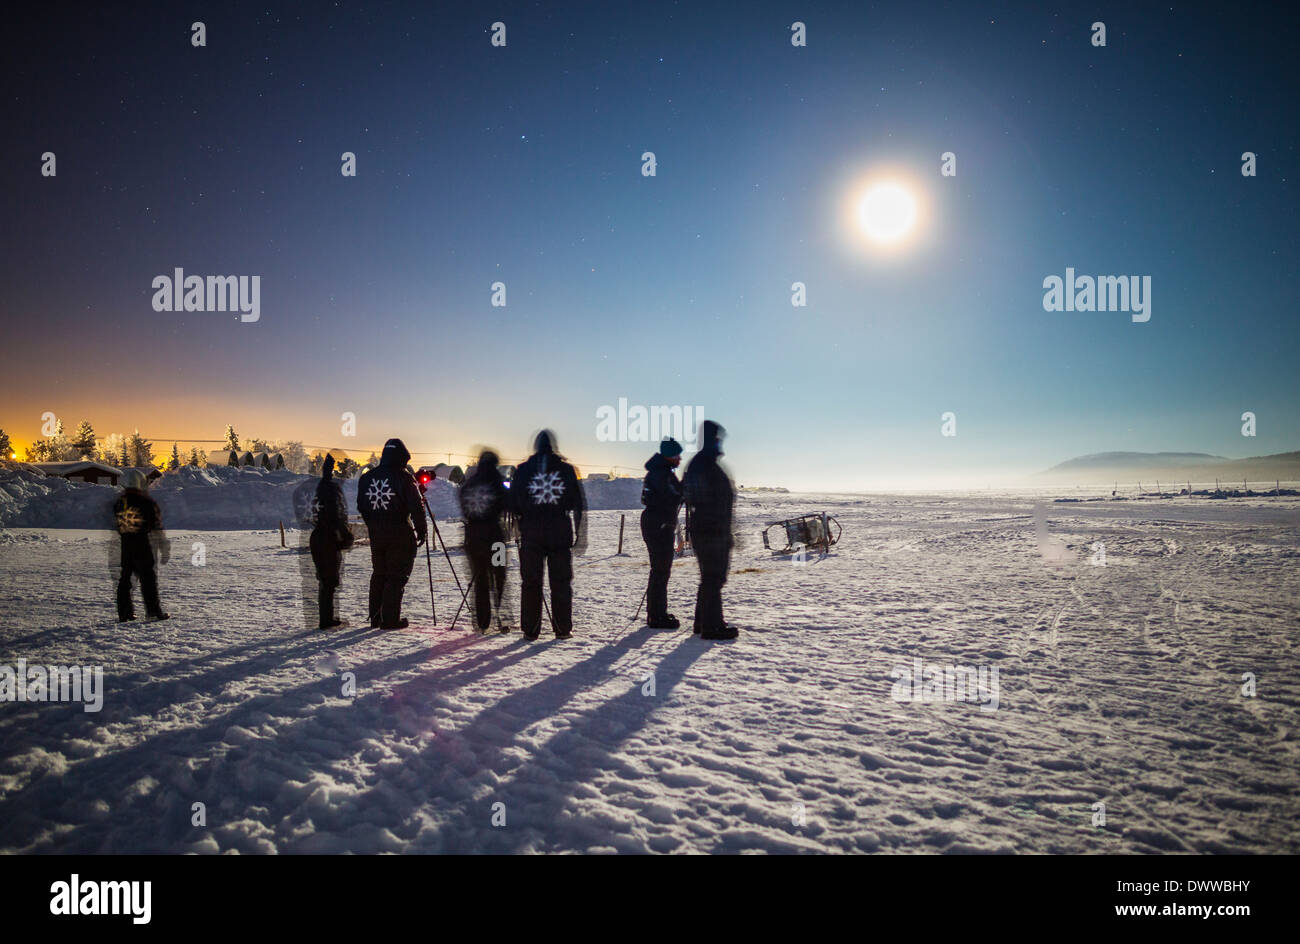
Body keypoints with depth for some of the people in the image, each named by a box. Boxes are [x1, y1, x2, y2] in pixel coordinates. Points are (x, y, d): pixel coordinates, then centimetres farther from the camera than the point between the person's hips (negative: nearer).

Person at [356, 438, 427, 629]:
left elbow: (361, 507, 13)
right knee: (397, 576, 0)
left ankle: (376, 618, 20)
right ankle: (391, 619, -1)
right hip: (400, 535, -6)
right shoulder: (403, 477, -11)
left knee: (379, 574, 16)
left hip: (375, 534, 6)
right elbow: (416, 507, -12)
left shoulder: (366, 477, 7)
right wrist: (422, 531, -3)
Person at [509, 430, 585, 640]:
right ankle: (563, 629, 9)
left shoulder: (522, 470, 0)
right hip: (560, 532, 0)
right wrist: (578, 533, 8)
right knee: (561, 581, 7)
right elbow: (577, 504, 2)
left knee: (531, 581, 7)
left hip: (531, 533, 0)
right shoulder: (566, 469, -1)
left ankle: (530, 629, 10)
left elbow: (513, 505, 2)